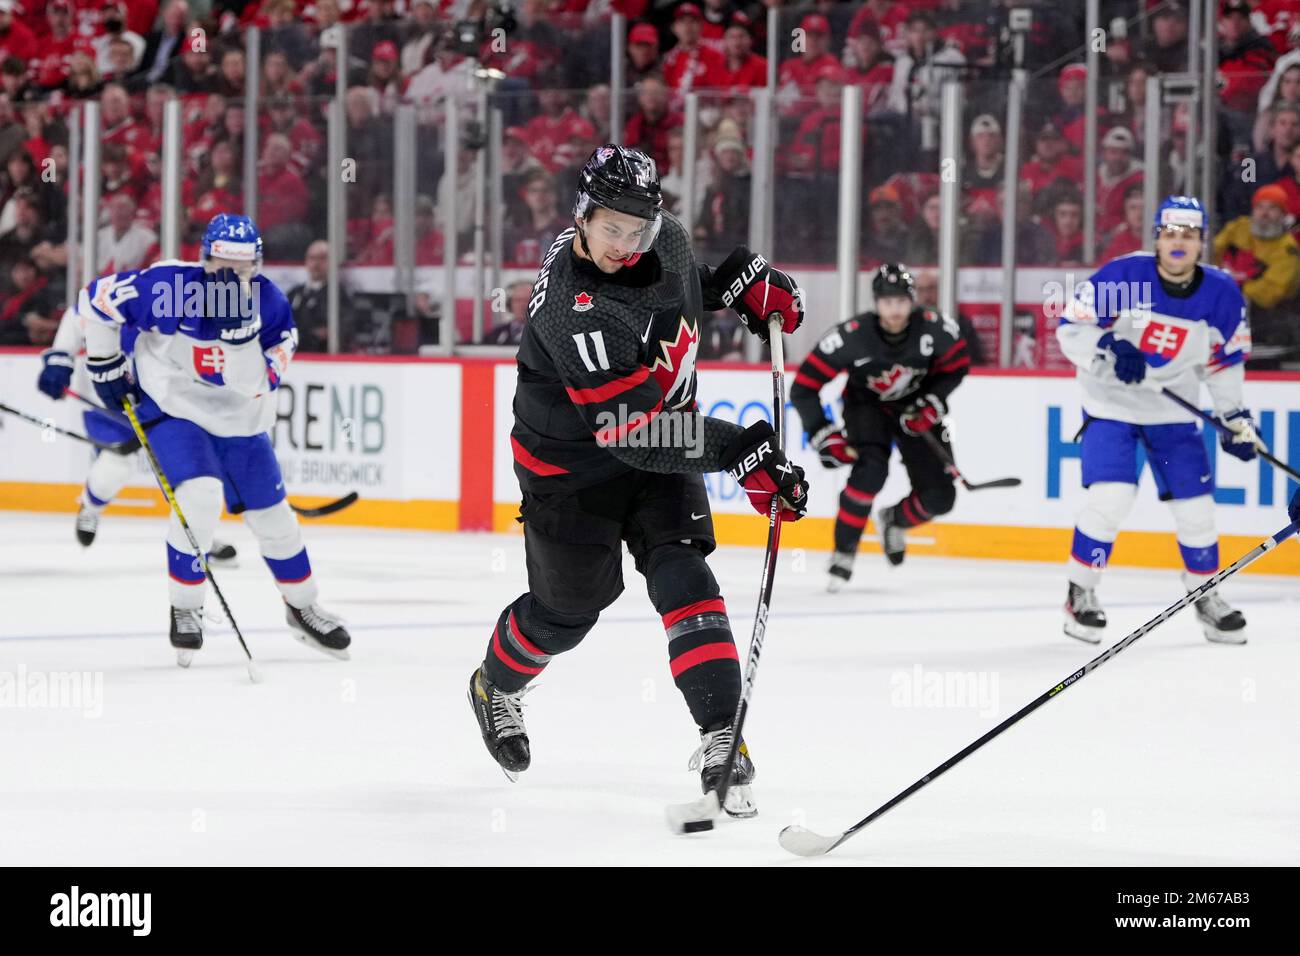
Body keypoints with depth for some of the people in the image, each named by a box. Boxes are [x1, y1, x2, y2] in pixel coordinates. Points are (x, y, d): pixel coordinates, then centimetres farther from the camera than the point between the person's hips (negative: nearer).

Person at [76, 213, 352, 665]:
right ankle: (185, 609, -7)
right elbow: (96, 299, -13)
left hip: (240, 419, 4)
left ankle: (302, 608, 34)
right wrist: (106, 365, -6)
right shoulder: (168, 287, -23)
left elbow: (282, 335, 14)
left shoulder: (265, 298, -9)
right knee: (200, 497, -26)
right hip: (174, 409, -4)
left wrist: (269, 372, -2)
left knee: (272, 516, 11)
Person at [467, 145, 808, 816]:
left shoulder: (665, 239, -13)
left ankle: (722, 735, -15)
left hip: (659, 445, 5)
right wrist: (740, 452, -43)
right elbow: (632, 432, -39)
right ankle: (495, 687, 43)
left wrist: (744, 280, 1)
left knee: (683, 579, -12)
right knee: (567, 608, 12)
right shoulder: (574, 312, -36)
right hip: (571, 463, -5)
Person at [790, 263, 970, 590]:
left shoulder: (936, 328, -26)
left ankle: (894, 520, 30)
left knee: (939, 497, -5)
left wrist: (933, 403, -16)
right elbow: (804, 387, -23)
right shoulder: (852, 337, -32)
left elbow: (956, 365, -4)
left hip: (915, 410, 3)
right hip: (867, 406, -3)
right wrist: (823, 435, -28)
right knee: (871, 470, -31)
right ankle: (844, 551, -14)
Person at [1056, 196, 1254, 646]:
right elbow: (1069, 326, -14)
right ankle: (1080, 594, -1)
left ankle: (1206, 596, 24)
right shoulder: (1123, 276, -20)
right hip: (1111, 401, -4)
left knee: (1195, 503, 3)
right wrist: (1108, 348, -31)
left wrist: (1235, 416, 4)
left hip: (1173, 407, 4)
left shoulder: (1221, 294, -9)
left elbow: (1226, 358, 6)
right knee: (1110, 496, -18)